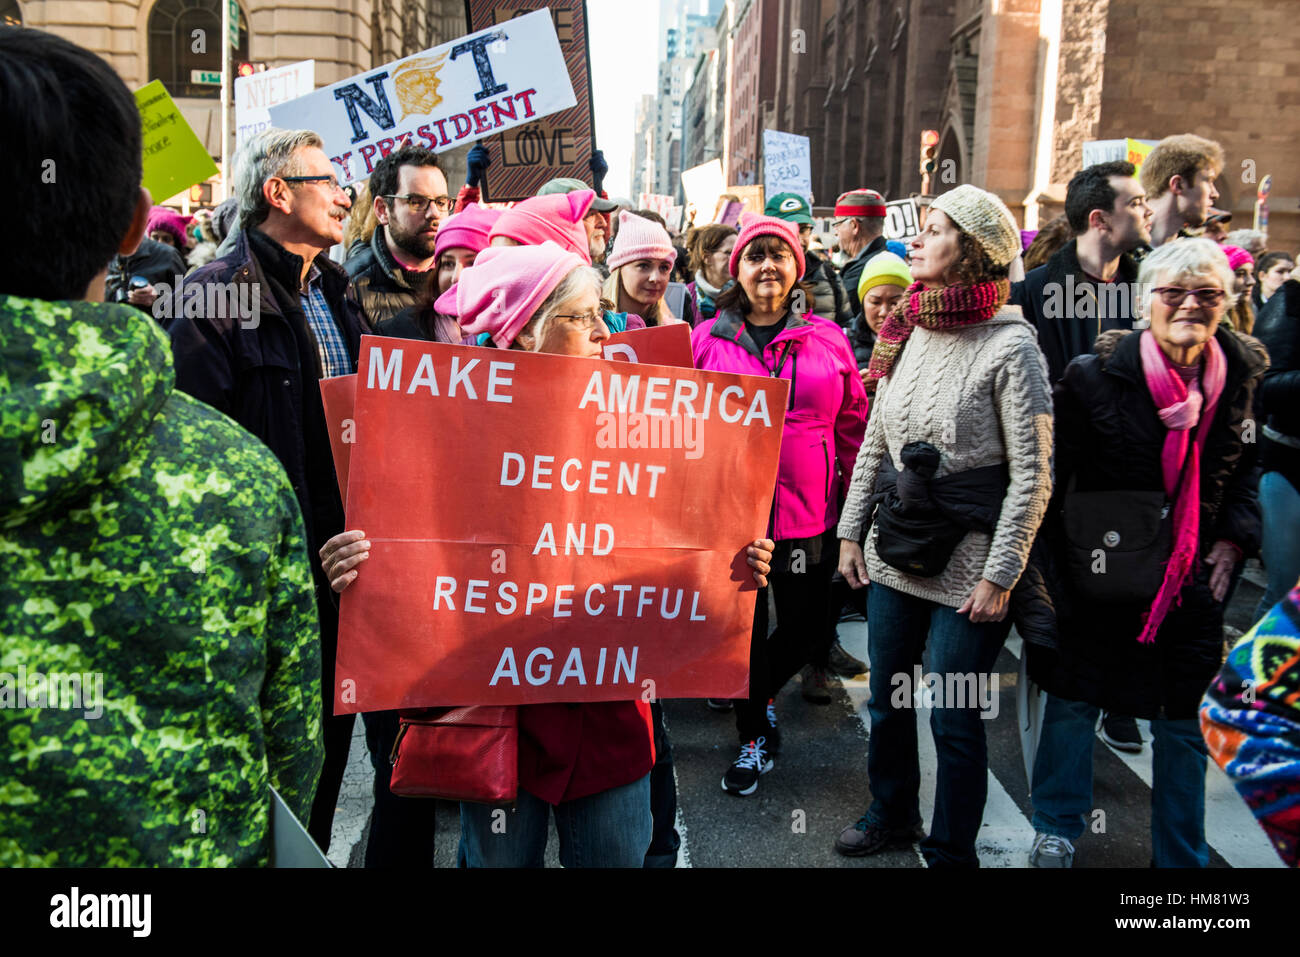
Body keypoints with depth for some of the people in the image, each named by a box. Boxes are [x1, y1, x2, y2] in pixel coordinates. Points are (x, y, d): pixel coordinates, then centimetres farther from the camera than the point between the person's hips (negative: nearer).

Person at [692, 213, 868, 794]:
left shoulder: (827, 340, 3)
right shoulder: (707, 340, 1)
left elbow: (854, 428, 7)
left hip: (809, 513, 1)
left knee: (808, 630, 9)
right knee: (745, 629, 10)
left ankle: (758, 692, 40)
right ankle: (753, 736, 31)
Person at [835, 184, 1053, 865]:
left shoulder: (1010, 345, -12)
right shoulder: (906, 333, 7)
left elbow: (1032, 473, -11)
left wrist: (999, 574, -13)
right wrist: (850, 531, 10)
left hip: (967, 564, -6)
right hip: (894, 552, 6)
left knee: (953, 719, 4)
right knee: (886, 699, 17)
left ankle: (950, 852, 25)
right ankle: (892, 813, 40)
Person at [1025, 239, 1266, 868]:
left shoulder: (1243, 377, 1)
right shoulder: (1095, 375, -10)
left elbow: (1247, 470, 15)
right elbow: (1056, 477, -4)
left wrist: (1235, 537, 1)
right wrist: (1064, 558, -7)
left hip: (1195, 580, 3)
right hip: (1101, 575, -2)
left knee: (1184, 723, 11)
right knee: (1073, 704, 9)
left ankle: (1180, 856, 29)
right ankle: (1055, 833, 30)